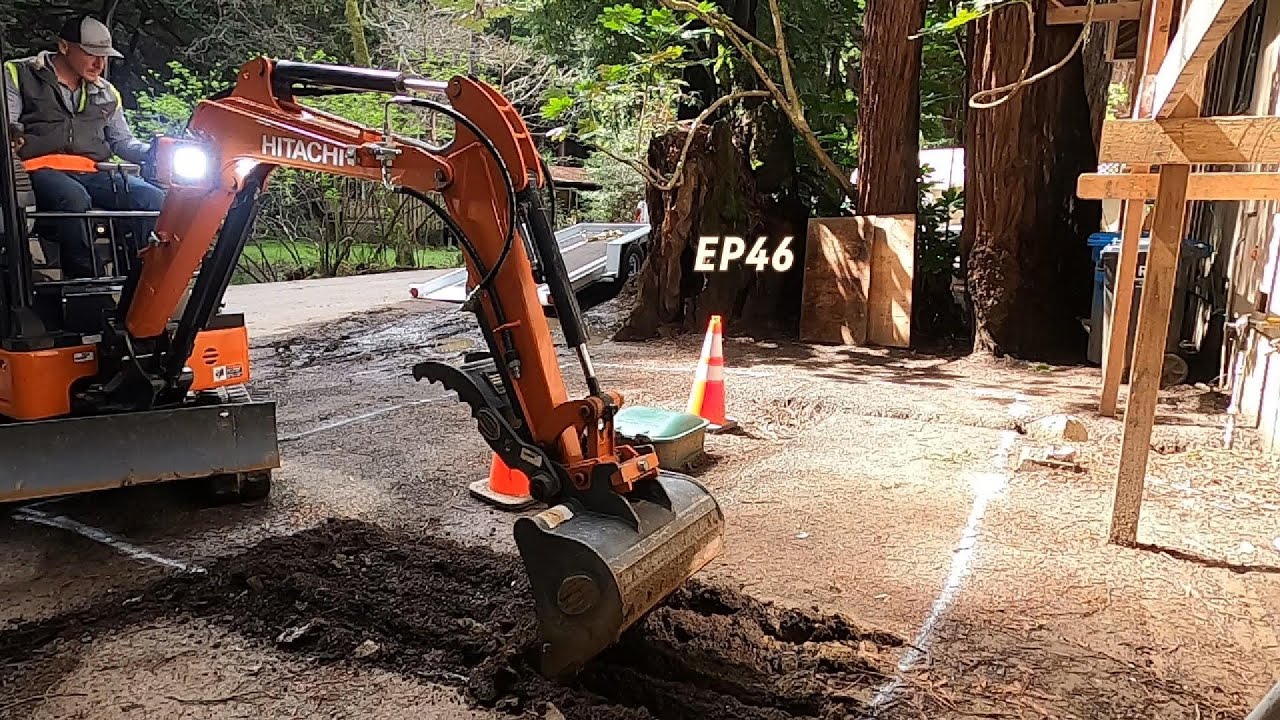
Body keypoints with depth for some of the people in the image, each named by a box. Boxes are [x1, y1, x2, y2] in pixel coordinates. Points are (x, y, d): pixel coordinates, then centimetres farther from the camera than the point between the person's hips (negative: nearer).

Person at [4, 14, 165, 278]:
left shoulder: (106, 93, 23)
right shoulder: (19, 75, 10)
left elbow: (122, 140, 26)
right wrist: (12, 136, -24)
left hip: (91, 172, 5)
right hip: (40, 169, -4)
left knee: (153, 198, -23)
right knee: (74, 198, -40)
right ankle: (82, 279, -36)